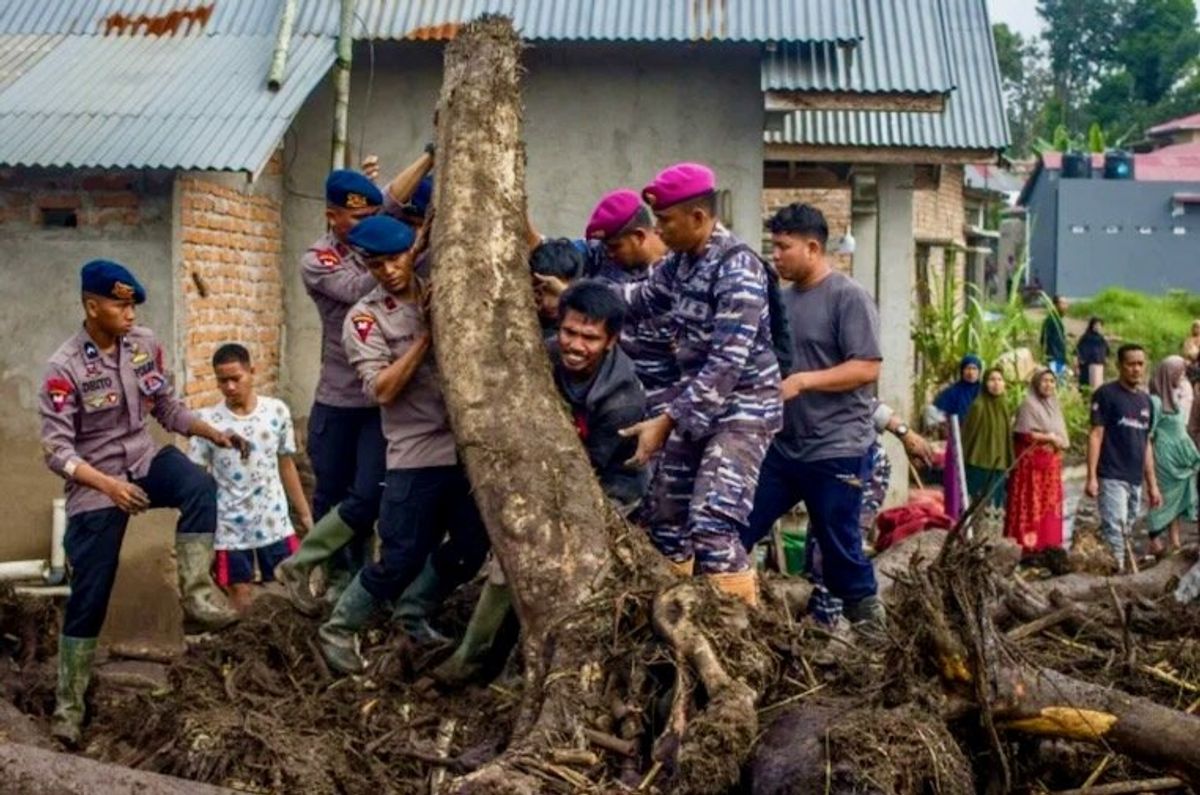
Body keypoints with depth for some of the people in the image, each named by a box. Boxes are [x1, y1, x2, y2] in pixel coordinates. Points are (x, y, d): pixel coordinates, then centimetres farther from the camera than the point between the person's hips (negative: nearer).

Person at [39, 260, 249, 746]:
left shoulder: (145, 344, -4)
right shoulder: (64, 368, -17)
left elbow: (167, 409, 8)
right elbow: (56, 451, -19)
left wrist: (214, 434, -7)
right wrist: (108, 484, -34)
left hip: (145, 460, 4)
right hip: (94, 484, -4)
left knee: (200, 489, -31)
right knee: (88, 598, 1)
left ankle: (195, 596, -23)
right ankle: (68, 706, 16)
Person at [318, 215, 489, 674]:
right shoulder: (365, 318, -3)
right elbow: (382, 389, -14)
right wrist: (427, 334, -16)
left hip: (469, 446, 5)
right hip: (416, 455, -4)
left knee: (470, 550, 9)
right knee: (401, 561, -3)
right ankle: (339, 630, 17)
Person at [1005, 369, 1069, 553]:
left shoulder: (1053, 405, 18)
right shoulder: (1029, 404, -6)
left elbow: (1062, 437, 22)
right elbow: (1023, 434, -15)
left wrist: (1058, 442, 1)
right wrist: (1049, 437, -11)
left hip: (1051, 464, 8)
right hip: (1032, 463, -8)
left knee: (1050, 503, 6)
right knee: (1031, 504, -8)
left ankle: (1046, 543, 10)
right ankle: (1029, 544, -7)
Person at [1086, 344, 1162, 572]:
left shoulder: (1145, 400, 16)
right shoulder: (1106, 394, -3)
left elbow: (1146, 444, 20)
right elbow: (1095, 435, -7)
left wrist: (1152, 484, 17)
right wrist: (1091, 477, -14)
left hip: (1135, 480, 6)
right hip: (1112, 477, -6)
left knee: (1126, 531, 8)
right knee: (1115, 529, -13)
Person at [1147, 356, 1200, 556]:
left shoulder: (1180, 395, 10)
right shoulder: (1157, 401, -15)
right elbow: (1148, 434, -15)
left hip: (1181, 455, 8)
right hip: (1165, 456, -8)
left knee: (1178, 496, 10)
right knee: (1164, 497, -3)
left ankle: (1175, 540, 15)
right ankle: (1155, 542, 3)